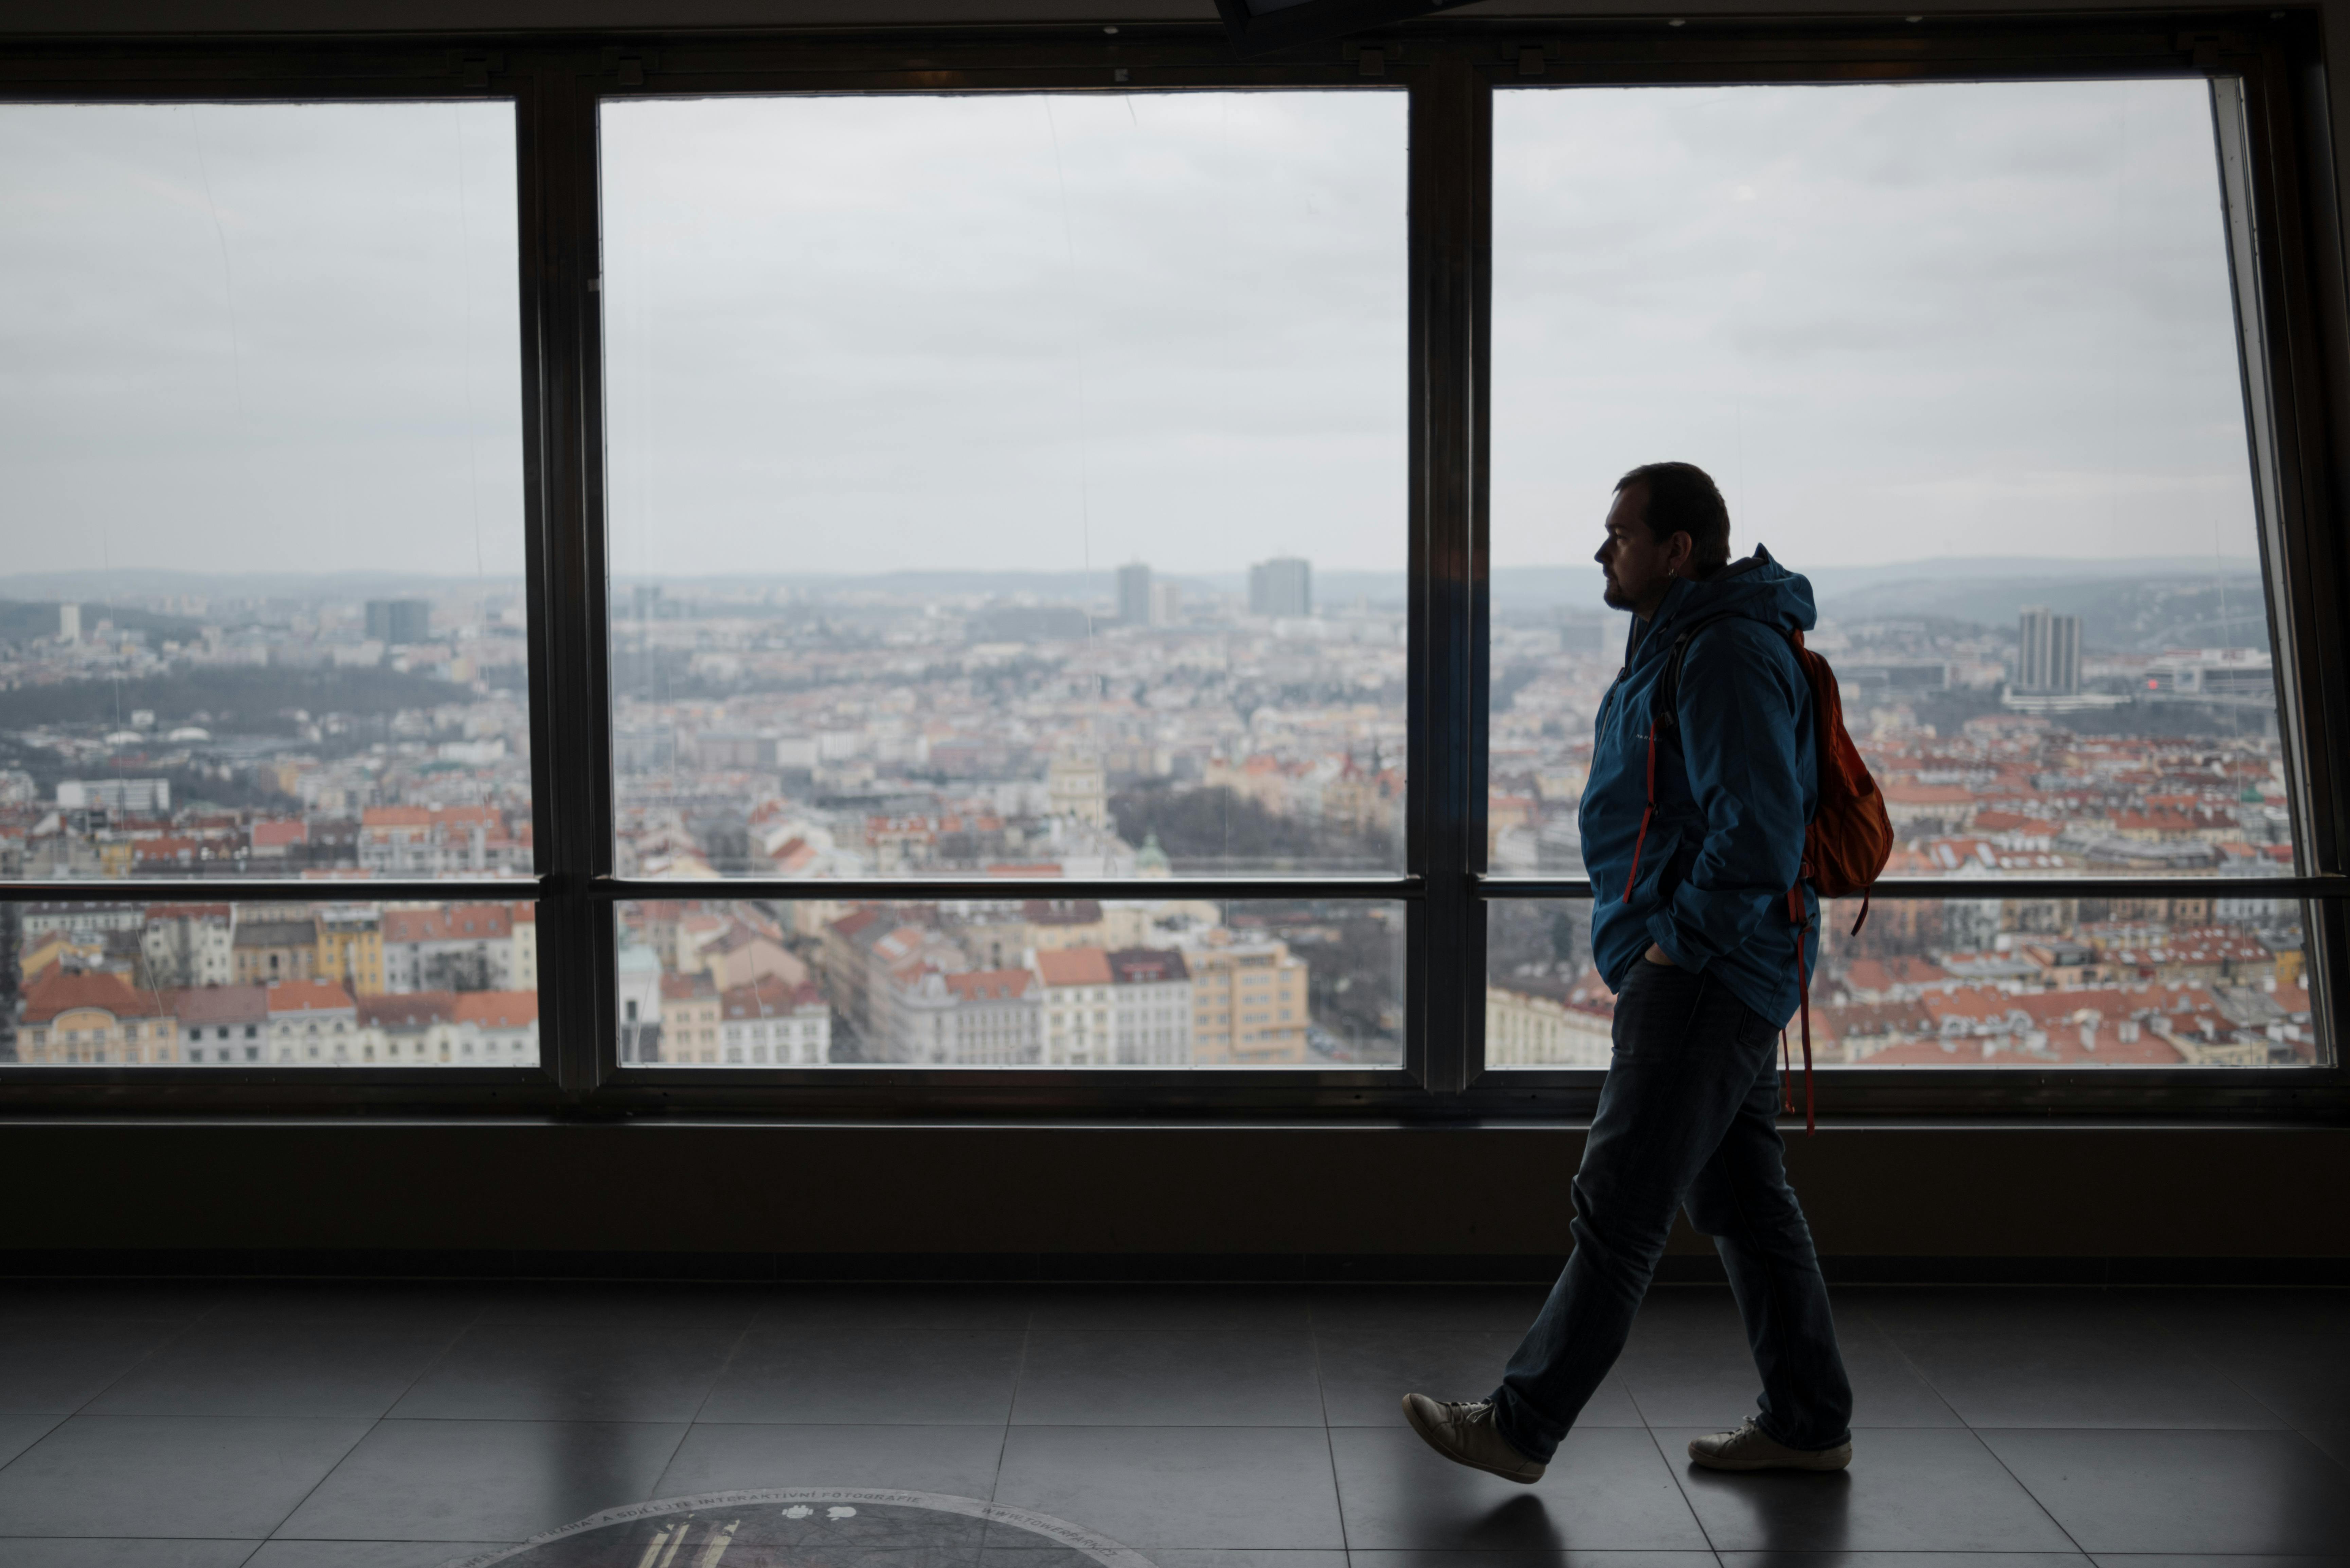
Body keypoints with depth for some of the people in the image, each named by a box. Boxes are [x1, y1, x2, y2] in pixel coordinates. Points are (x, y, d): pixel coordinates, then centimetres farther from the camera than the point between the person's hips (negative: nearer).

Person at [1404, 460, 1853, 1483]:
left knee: (1618, 1205, -5)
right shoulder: (1681, 642, 17)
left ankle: (1521, 1427, 2)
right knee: (1743, 1200, 15)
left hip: (1702, 977, -11)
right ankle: (1807, 1425, 24)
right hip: (1719, 974, 11)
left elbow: (1759, 830, -26)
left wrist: (1678, 940, -18)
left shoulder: (1727, 657, -18)